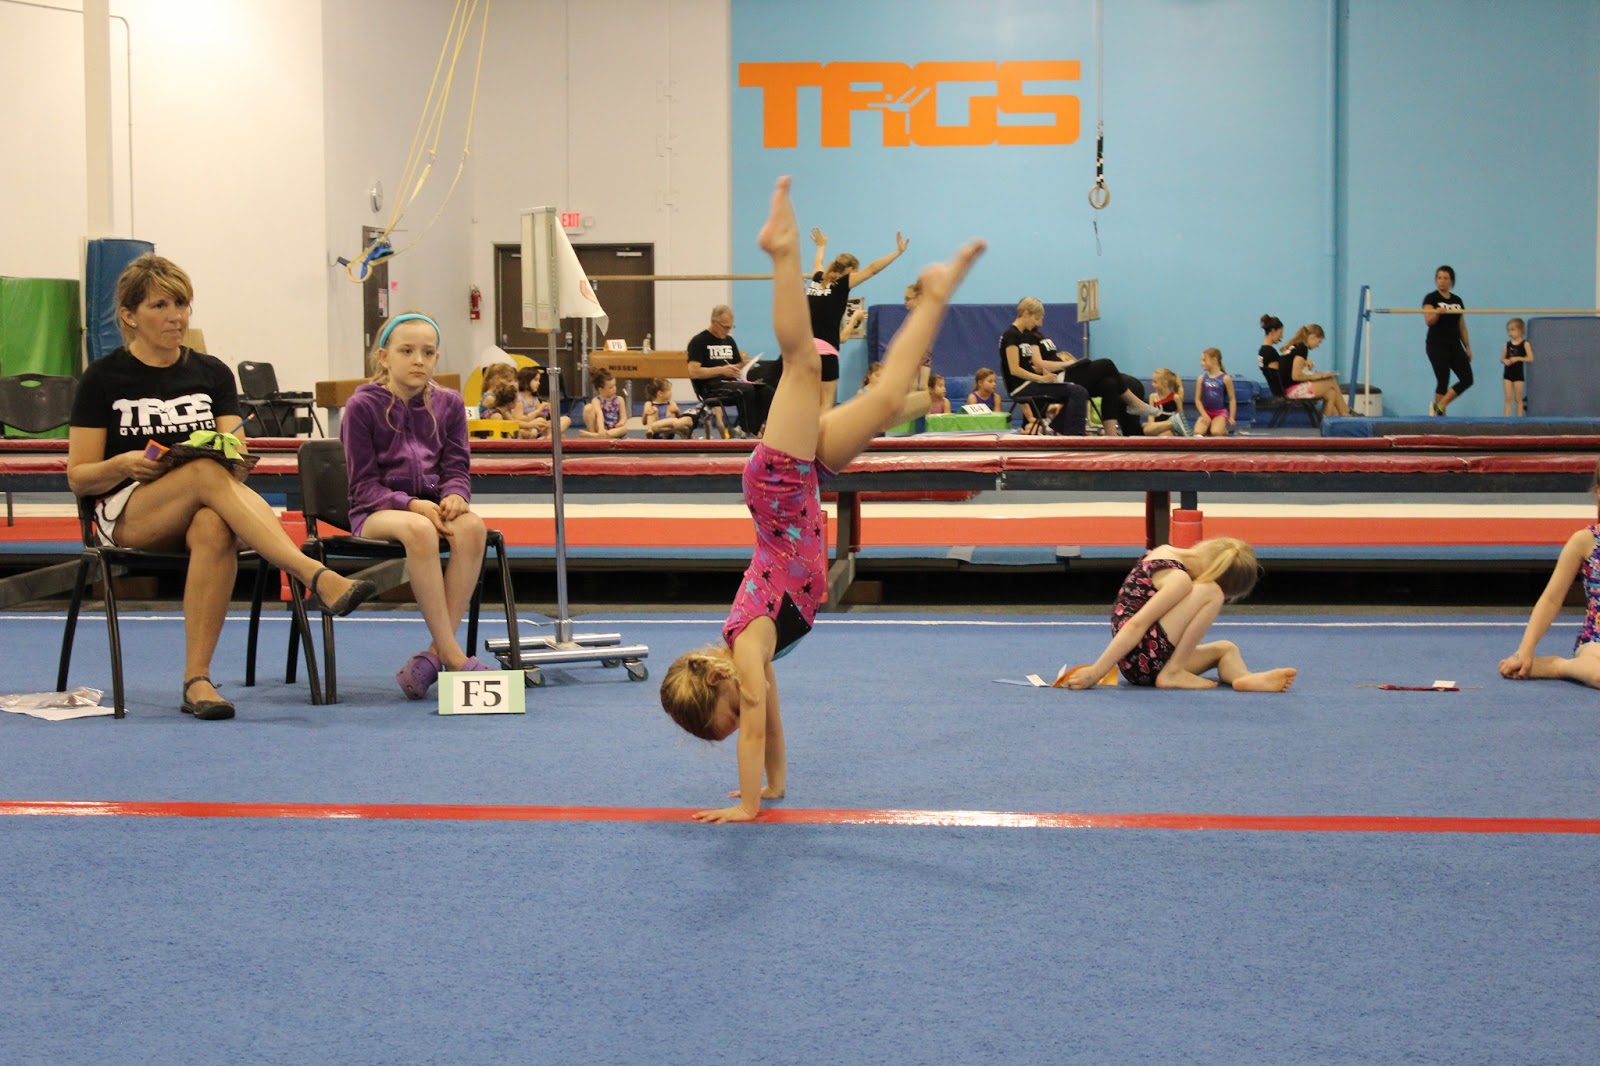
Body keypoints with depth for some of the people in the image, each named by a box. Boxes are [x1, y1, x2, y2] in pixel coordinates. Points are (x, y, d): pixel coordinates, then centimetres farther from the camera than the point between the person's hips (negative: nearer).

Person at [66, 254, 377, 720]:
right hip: (126, 513, -2)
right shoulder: (104, 377, 6)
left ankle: (197, 680, -41)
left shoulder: (212, 373, 14)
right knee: (207, 473, -37)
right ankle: (316, 577, -52)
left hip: (201, 511, 2)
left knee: (214, 529, -39)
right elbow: (79, 477, 4)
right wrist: (125, 464, -17)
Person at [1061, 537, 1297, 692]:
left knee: (1226, 649, 13)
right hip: (1143, 661, -10)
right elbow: (1135, 625, -22)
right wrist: (1094, 673, -24)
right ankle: (1173, 672, -15)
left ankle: (1243, 676, -21)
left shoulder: (1164, 552, 13)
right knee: (1211, 594, -14)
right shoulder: (1180, 580, -14)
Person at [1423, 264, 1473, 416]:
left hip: (1454, 345, 6)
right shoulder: (1431, 298, -3)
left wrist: (1468, 347, 14)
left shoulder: (1457, 300, 14)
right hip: (1437, 345, -6)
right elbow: (1429, 321, -17)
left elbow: (1462, 326, 17)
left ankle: (1439, 407, 4)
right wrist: (1437, 312, -38)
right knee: (1443, 382, -6)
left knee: (1467, 379, -5)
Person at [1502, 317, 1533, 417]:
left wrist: (1518, 358, -21)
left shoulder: (1524, 344, -6)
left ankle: (1519, 418, 10)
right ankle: (1507, 418, -1)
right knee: (1508, 398, 0)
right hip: (1508, 373, 4)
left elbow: (1530, 358, -12)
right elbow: (1502, 358, 13)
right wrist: (1504, 360, -10)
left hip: (1518, 373, -3)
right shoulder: (1508, 344, 7)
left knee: (1518, 399, 4)